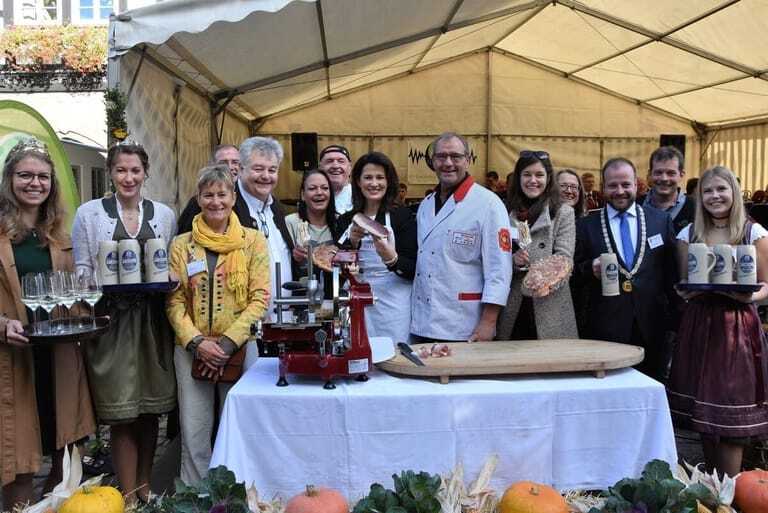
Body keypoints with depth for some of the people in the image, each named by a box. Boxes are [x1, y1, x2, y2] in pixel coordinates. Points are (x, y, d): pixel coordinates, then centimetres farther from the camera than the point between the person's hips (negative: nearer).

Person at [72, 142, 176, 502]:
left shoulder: (164, 214, 8)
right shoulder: (89, 213, 2)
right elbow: (81, 270, 3)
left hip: (152, 321, 2)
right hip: (111, 321, -2)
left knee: (150, 410, 9)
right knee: (122, 415, -1)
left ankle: (144, 489, 26)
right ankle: (128, 498, 12)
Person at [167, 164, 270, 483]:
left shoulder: (253, 241, 1)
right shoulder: (181, 245, 6)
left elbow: (259, 298, -4)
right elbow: (174, 301, 3)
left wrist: (228, 342, -13)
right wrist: (197, 341, -11)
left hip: (240, 348, -1)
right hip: (191, 350, 1)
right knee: (194, 432, 5)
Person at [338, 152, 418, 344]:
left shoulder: (402, 215, -2)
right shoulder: (346, 220, 9)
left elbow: (413, 269, -6)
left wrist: (392, 258, -25)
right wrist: (352, 242, -9)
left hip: (393, 304, -3)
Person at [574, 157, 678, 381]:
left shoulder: (661, 220, 7)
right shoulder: (586, 226, 5)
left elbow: (673, 270, 8)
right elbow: (575, 272, 7)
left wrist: (674, 319, 5)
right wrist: (591, 269, -15)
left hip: (652, 326, 1)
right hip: (606, 327, -1)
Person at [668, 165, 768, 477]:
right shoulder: (688, 235, 7)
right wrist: (687, 291, -11)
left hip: (738, 326, -3)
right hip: (699, 325, 3)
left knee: (732, 413, -2)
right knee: (704, 412, 9)